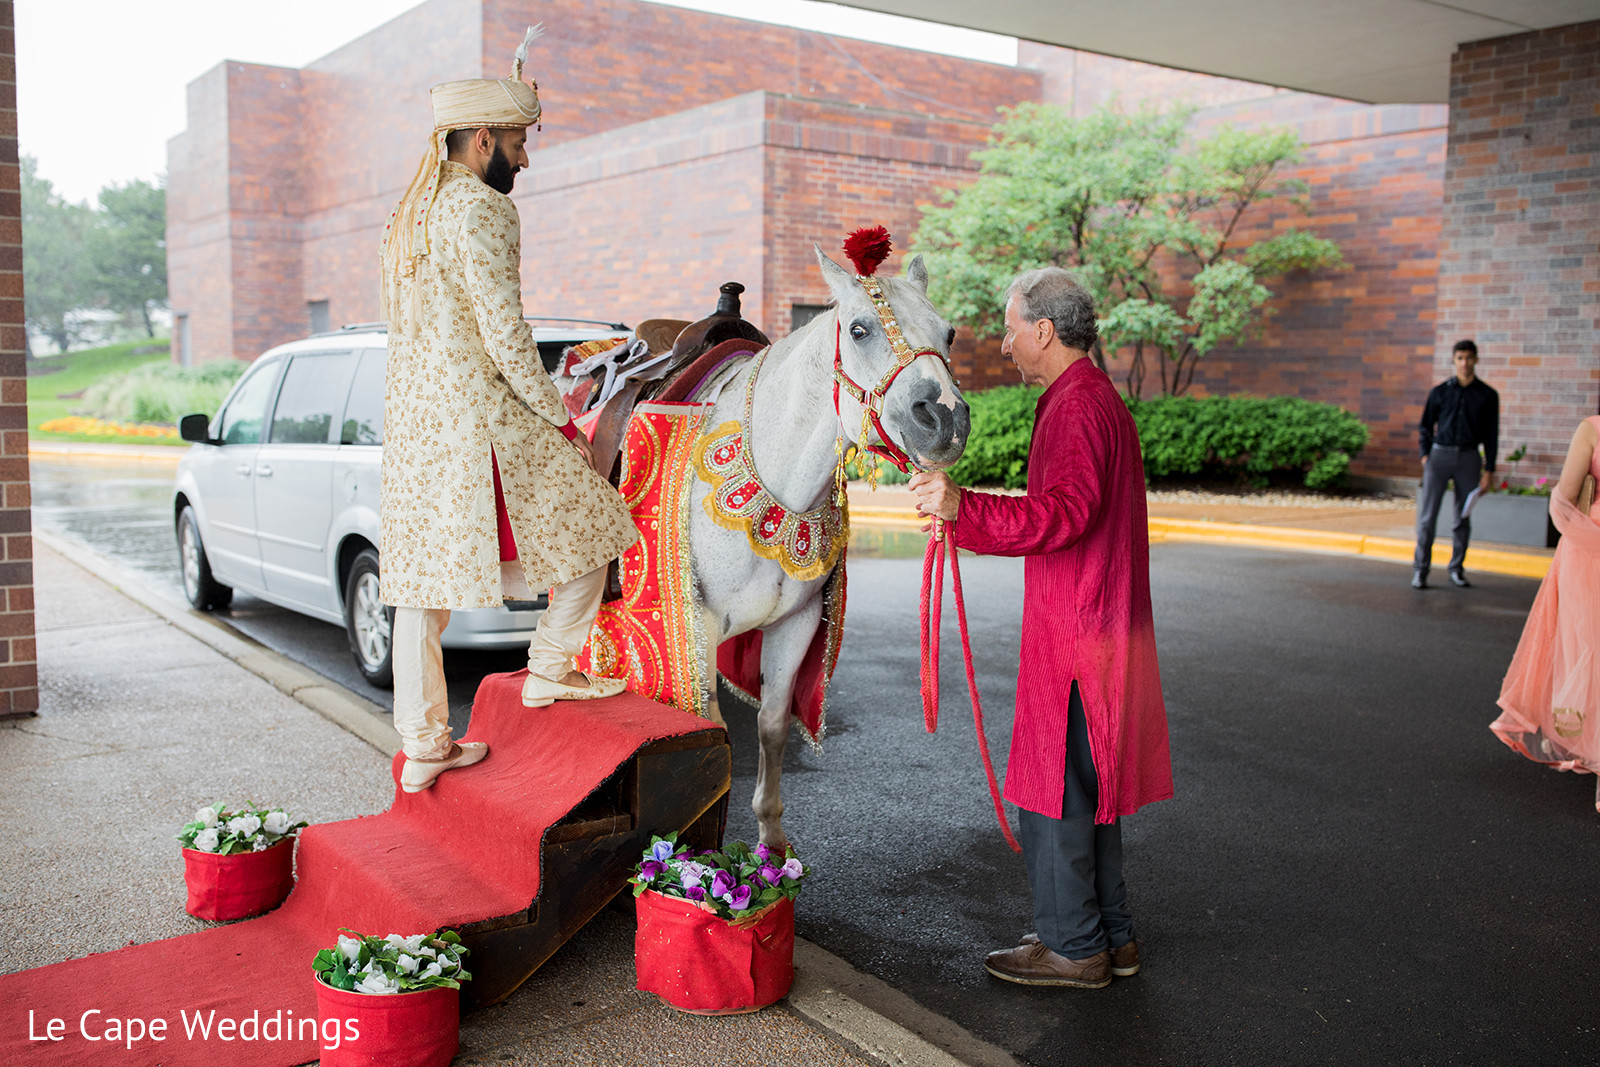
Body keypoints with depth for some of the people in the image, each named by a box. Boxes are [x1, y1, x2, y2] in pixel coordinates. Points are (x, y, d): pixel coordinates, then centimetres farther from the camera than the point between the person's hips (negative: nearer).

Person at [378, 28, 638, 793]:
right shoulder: (483, 209, -12)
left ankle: (422, 748, 17)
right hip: (480, 420, -9)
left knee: (419, 584, 10)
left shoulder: (410, 212, 17)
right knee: (590, 525, 10)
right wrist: (563, 421, -8)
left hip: (411, 421, 9)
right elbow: (505, 336, -17)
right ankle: (549, 670, 17)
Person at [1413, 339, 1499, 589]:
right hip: (1439, 455, -1)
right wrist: (1425, 455, -3)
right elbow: (1425, 426, 12)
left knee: (1463, 517, 6)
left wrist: (1488, 471, 1)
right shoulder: (1440, 392, 5)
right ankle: (1420, 570, -1)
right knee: (1428, 515, -5)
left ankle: (1456, 569, 17)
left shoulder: (1487, 396, 5)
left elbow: (1491, 435, 7)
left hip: (1468, 458, 1)